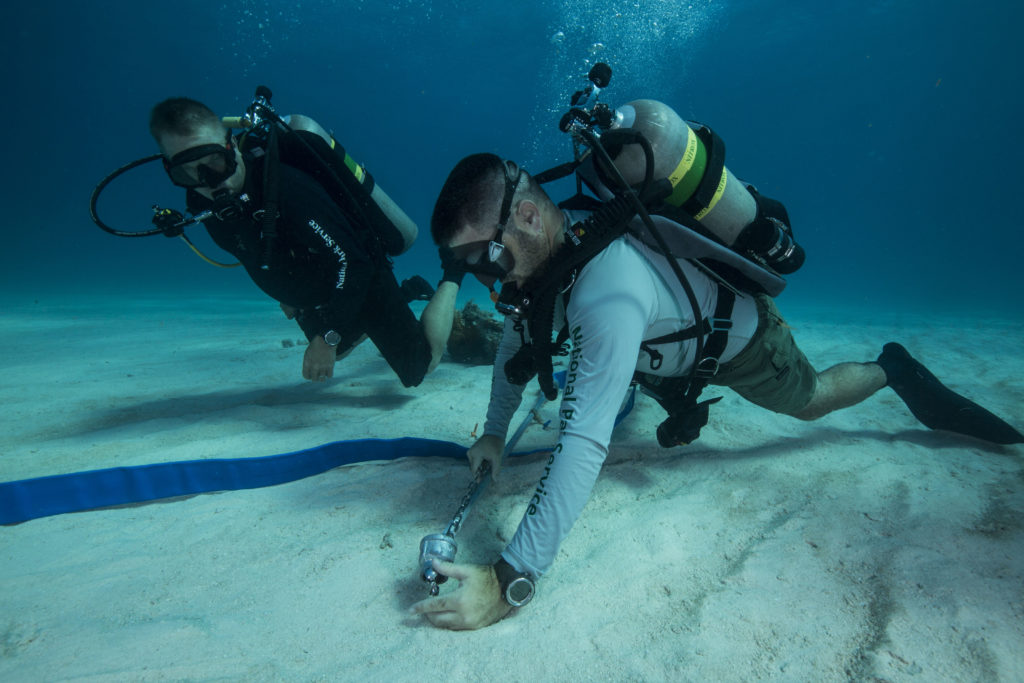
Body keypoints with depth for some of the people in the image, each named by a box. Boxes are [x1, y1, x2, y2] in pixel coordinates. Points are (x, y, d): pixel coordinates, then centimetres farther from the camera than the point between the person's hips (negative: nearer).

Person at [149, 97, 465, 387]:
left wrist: (327, 338, -34)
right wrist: (291, 296, 15)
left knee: (419, 367, -3)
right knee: (332, 352, 33)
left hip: (362, 283, -8)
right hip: (314, 299, 8)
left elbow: (351, 263, -35)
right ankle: (405, 293, 43)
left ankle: (451, 278, 18)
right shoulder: (203, 201, -12)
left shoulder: (286, 187, -37)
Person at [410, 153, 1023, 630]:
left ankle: (891, 369, 46)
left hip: (739, 332, -6)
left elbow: (584, 445, -54)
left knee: (810, 400, 18)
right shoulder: (544, 244, -23)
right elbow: (518, 337, -7)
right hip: (675, 336, 7)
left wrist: (511, 582, -52)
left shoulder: (607, 295, -49)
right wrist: (495, 433, -11)